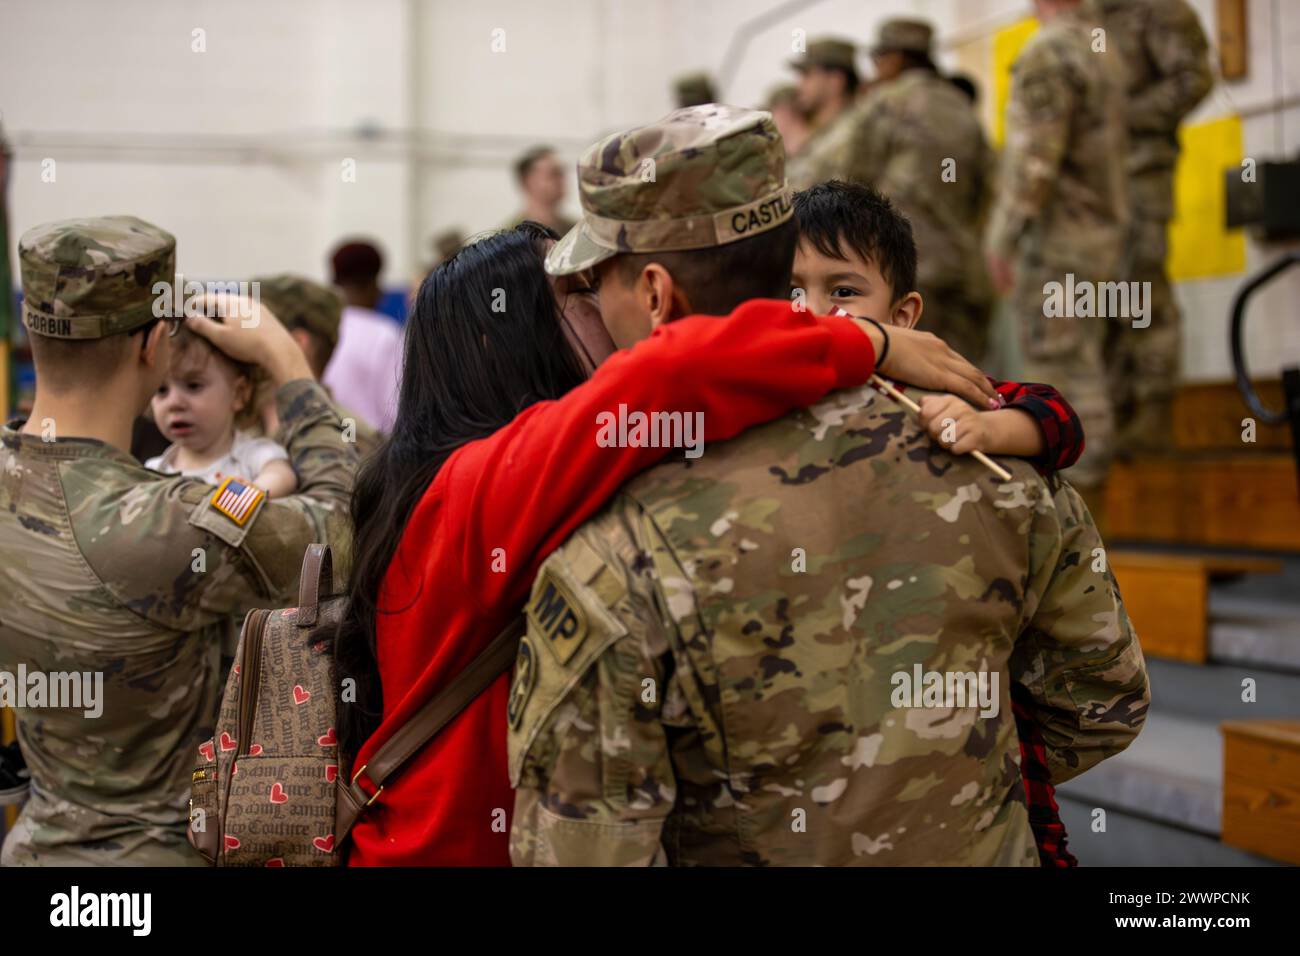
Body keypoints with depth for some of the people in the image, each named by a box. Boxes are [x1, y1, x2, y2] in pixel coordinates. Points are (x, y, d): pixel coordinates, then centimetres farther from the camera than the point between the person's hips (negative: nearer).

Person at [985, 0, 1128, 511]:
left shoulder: (1047, 52, -14)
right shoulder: (1098, 51, 16)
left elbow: (1034, 157, -21)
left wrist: (1003, 238, -16)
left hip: (1054, 238, -10)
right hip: (1098, 234, 10)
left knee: (1064, 377, -7)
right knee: (1080, 370, 12)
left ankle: (1078, 493, -6)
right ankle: (1087, 489, 16)